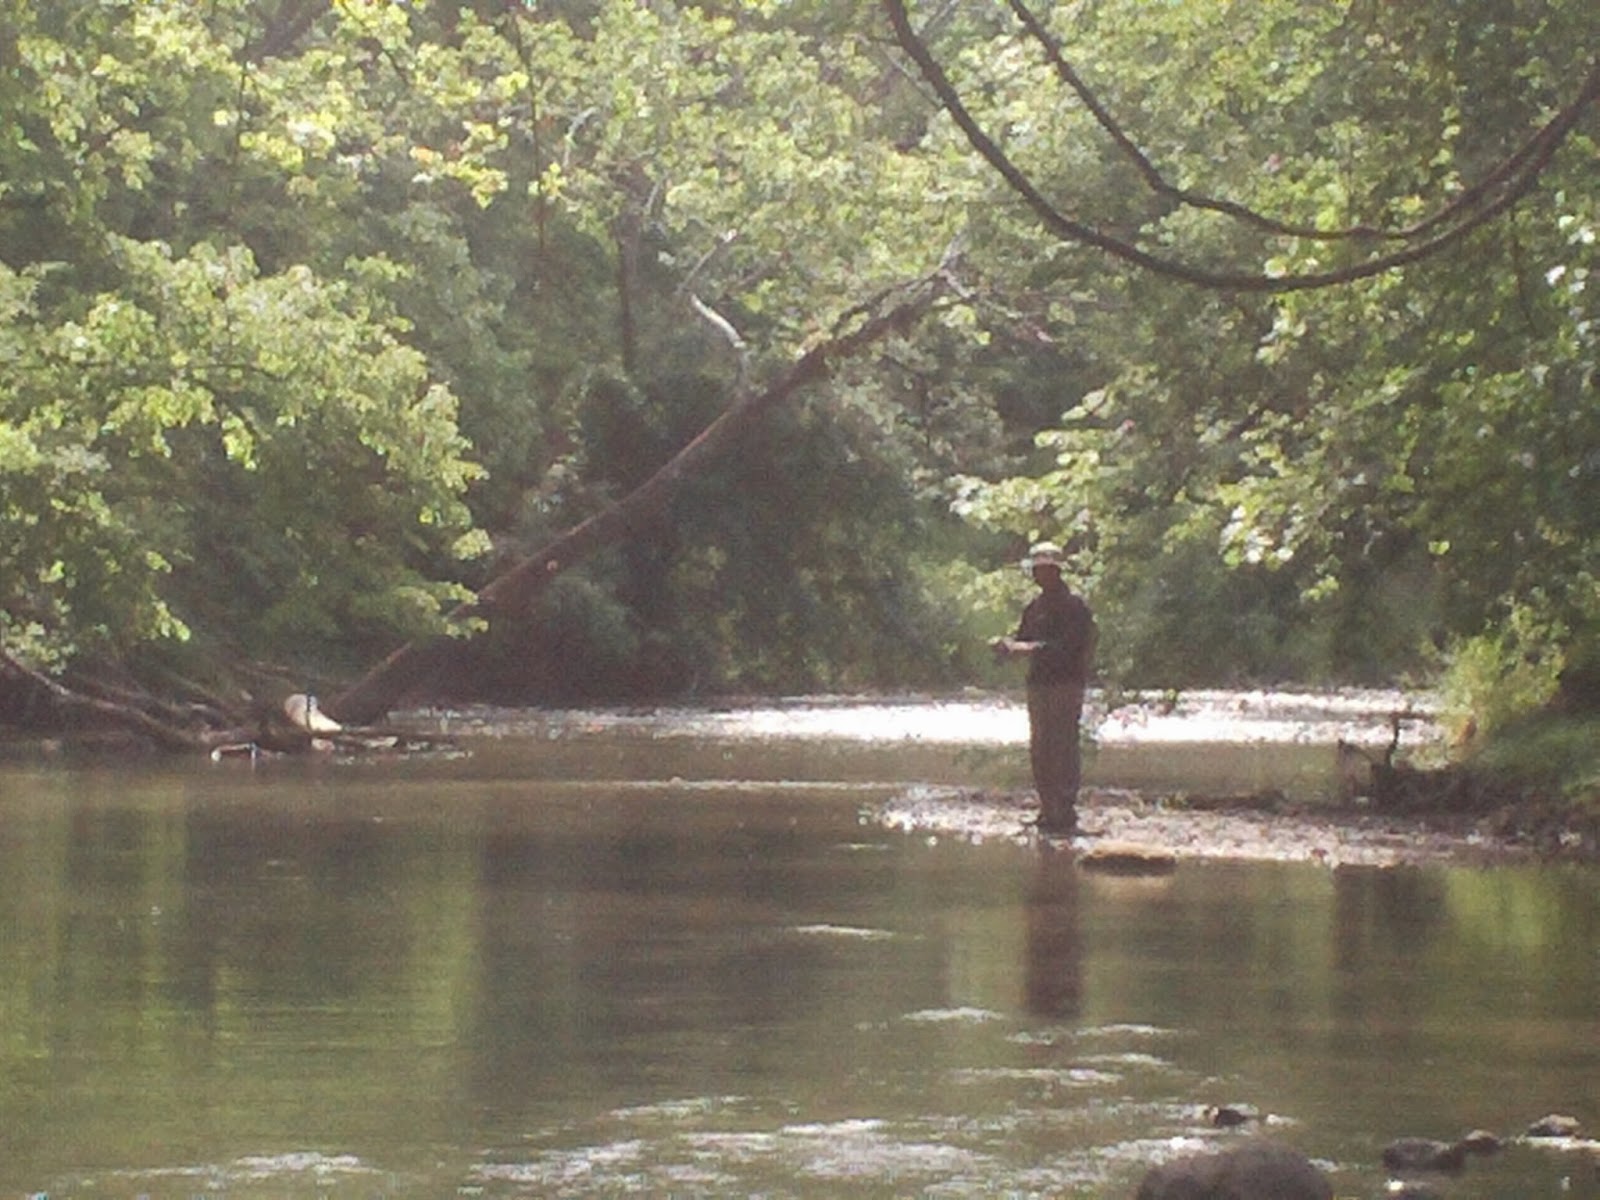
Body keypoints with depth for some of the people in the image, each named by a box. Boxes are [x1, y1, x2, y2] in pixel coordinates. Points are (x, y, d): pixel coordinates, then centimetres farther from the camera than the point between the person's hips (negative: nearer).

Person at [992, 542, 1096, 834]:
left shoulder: (1073, 605, -9)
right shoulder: (1035, 606, 16)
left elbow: (1067, 645, -19)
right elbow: (1023, 637, 20)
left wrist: (1031, 648, -25)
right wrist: (1007, 645, -2)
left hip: (1065, 685, -8)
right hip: (1038, 684, 8)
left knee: (1064, 748, -8)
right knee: (1039, 750, 9)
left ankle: (1066, 815, -6)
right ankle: (1049, 811, 16)